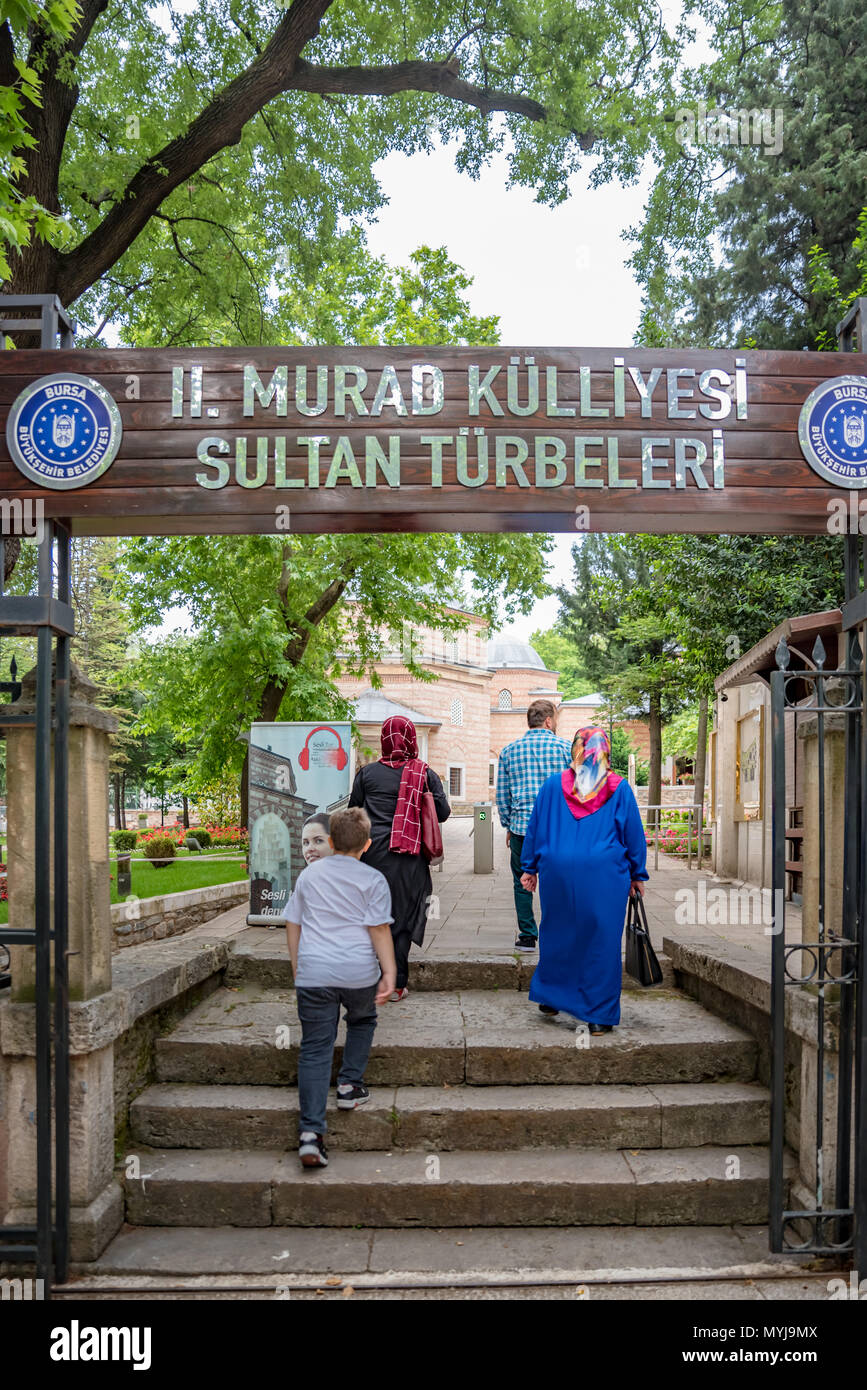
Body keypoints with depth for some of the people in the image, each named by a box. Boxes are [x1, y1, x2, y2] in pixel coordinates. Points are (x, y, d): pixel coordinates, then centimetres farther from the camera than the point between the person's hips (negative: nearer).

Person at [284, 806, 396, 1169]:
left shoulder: (309, 875, 11)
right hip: (359, 972, -1)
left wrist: (298, 970, 23)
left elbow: (293, 925, 14)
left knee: (315, 1049, 2)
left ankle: (311, 1133, -5)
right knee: (362, 1021, 30)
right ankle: (350, 1085, 25)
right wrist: (390, 973, -3)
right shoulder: (372, 880, 1)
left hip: (313, 973, 2)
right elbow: (379, 930, -6)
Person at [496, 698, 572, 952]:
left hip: (521, 826, 1)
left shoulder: (509, 751, 6)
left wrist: (508, 826, 17)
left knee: (522, 883, 11)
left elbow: (501, 794, 8)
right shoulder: (565, 748, 0)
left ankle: (528, 937, 12)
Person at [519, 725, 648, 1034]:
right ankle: (600, 1015, 12)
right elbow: (634, 834, 4)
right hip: (605, 877, -1)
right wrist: (638, 875, 13)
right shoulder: (620, 789, 0)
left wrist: (530, 868, 15)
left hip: (558, 875, 2)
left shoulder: (553, 785, 2)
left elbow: (535, 828, 7)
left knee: (557, 935, 18)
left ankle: (550, 997, 30)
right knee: (602, 942, 6)